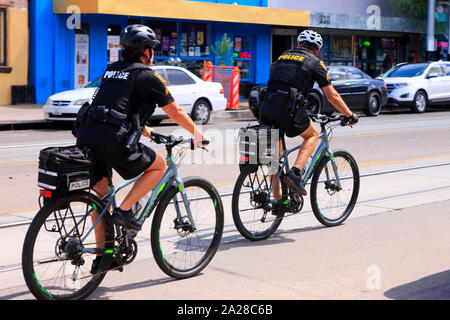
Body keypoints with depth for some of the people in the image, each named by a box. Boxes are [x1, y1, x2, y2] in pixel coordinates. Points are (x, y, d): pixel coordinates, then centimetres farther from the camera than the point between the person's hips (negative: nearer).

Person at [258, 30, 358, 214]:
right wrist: (350, 115, 22)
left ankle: (277, 201, 20)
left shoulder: (282, 57, 26)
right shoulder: (314, 62, 10)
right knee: (312, 135, 22)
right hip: (288, 110, -5)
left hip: (266, 109, 5)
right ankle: (295, 173, 1)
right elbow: (332, 96, 10)